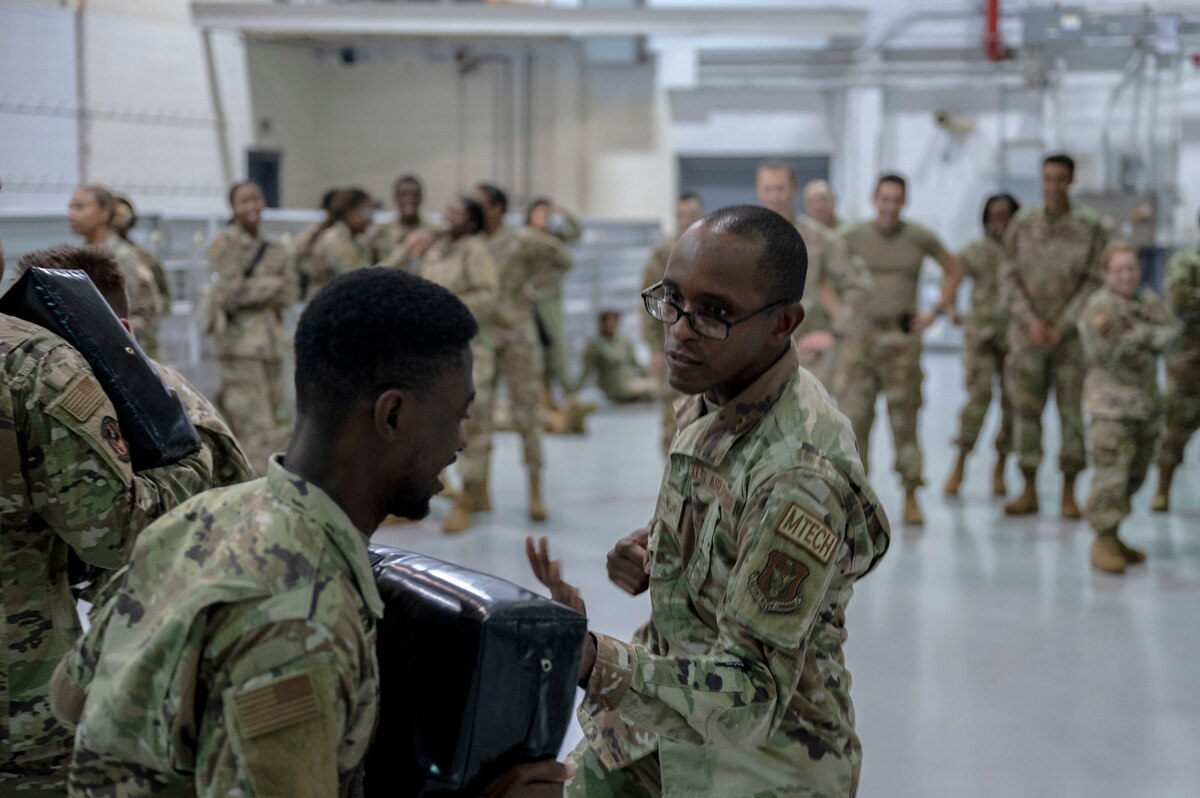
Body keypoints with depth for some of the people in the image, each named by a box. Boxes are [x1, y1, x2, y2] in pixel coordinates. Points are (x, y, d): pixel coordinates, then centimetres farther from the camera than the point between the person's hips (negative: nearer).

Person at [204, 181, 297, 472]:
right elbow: (230, 291, -13)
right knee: (256, 426, -11)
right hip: (239, 340, -7)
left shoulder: (274, 249, 14)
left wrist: (255, 290, -7)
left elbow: (289, 295, 10)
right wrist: (273, 285, -5)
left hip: (270, 338, 7)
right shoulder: (224, 243, -4)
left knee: (278, 418, 9)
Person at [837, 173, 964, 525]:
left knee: (905, 417, -1)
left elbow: (954, 270, 15)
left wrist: (936, 312, 6)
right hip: (861, 336, 0)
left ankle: (911, 499, 5)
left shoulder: (919, 238, 2)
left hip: (902, 338, 0)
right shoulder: (852, 237, 0)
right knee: (854, 415, -4)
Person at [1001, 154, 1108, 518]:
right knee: (1025, 408, 2)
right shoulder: (1022, 223, 3)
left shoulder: (1090, 226, -2)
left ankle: (1069, 492, 8)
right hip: (1028, 330, 2)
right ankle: (1029, 490, 10)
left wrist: (1062, 327, -9)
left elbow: (1095, 281, -2)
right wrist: (1030, 321, -7)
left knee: (1073, 410, 0)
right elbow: (1008, 277, 4)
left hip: (1072, 332, -1)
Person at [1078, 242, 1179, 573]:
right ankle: (1103, 543, -5)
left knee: (1135, 475, 14)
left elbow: (1172, 334, -7)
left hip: (1147, 402, 7)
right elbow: (1102, 357, -18)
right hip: (1112, 404, -7)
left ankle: (1112, 536, 26)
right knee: (1111, 472, -12)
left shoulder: (1151, 302, 7)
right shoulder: (1098, 306, -12)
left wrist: (1143, 334, -24)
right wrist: (1107, 337, -38)